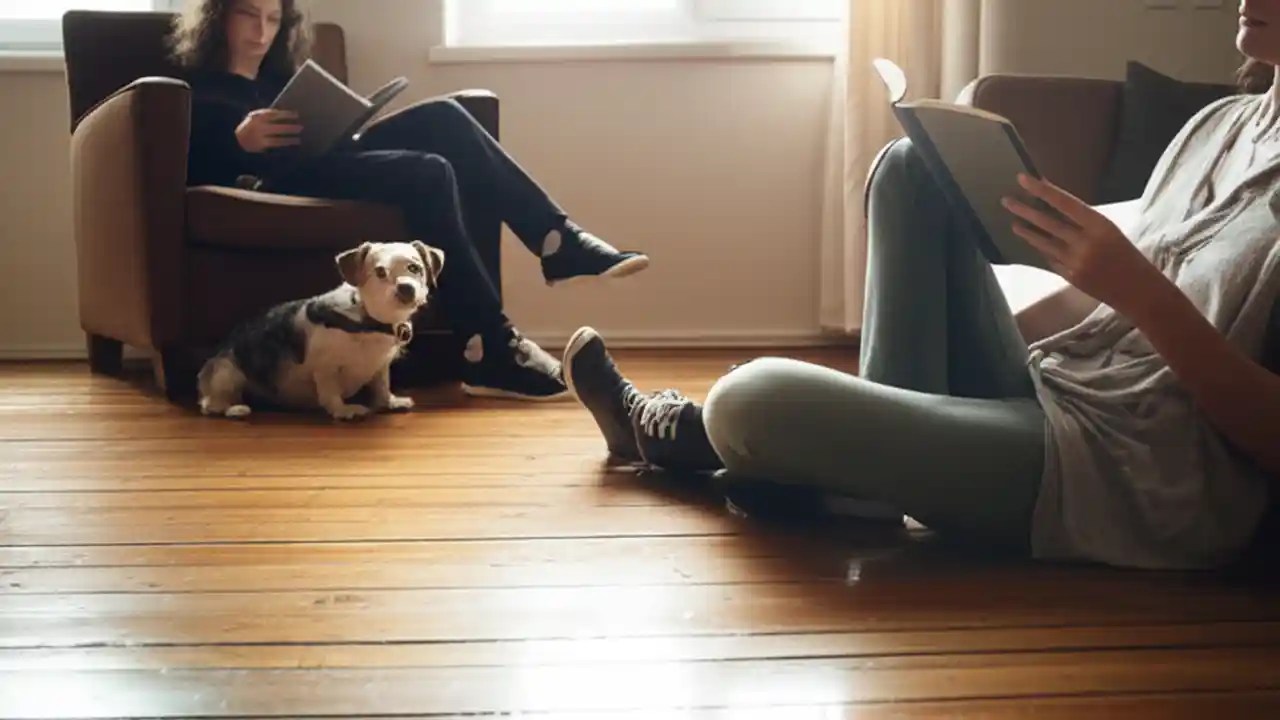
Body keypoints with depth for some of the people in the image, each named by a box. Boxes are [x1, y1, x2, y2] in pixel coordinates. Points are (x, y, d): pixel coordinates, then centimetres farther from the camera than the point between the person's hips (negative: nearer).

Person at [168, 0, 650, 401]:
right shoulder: (195, 91, 14)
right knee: (427, 173, -30)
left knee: (442, 119, -15)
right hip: (277, 185, -7)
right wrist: (239, 142, -20)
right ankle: (493, 352, -41)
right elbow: (187, 171, -4)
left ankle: (560, 243, -24)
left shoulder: (281, 79, 35)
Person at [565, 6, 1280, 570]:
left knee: (752, 399, -22)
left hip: (1143, 484, -8)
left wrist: (1140, 291, -25)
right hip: (1051, 398, 8)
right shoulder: (1218, 124, 15)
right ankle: (898, 438, 0)